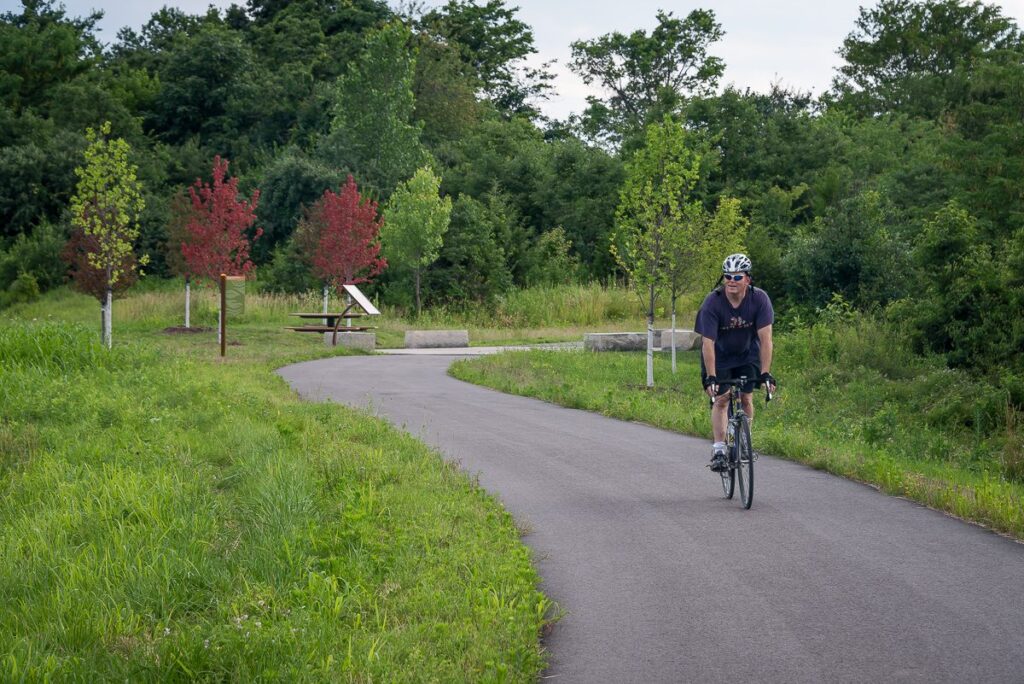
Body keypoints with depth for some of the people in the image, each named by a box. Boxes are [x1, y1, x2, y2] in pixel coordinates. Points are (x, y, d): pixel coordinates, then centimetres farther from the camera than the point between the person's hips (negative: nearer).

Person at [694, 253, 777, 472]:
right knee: (721, 399, -10)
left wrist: (765, 373, -33)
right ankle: (718, 450, -8)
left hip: (747, 354, 1)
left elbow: (765, 339, -27)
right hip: (719, 355, -1)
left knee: (746, 398, -5)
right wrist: (710, 377, -37)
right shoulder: (712, 302, -28)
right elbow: (708, 343, -31)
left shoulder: (759, 299, -25)